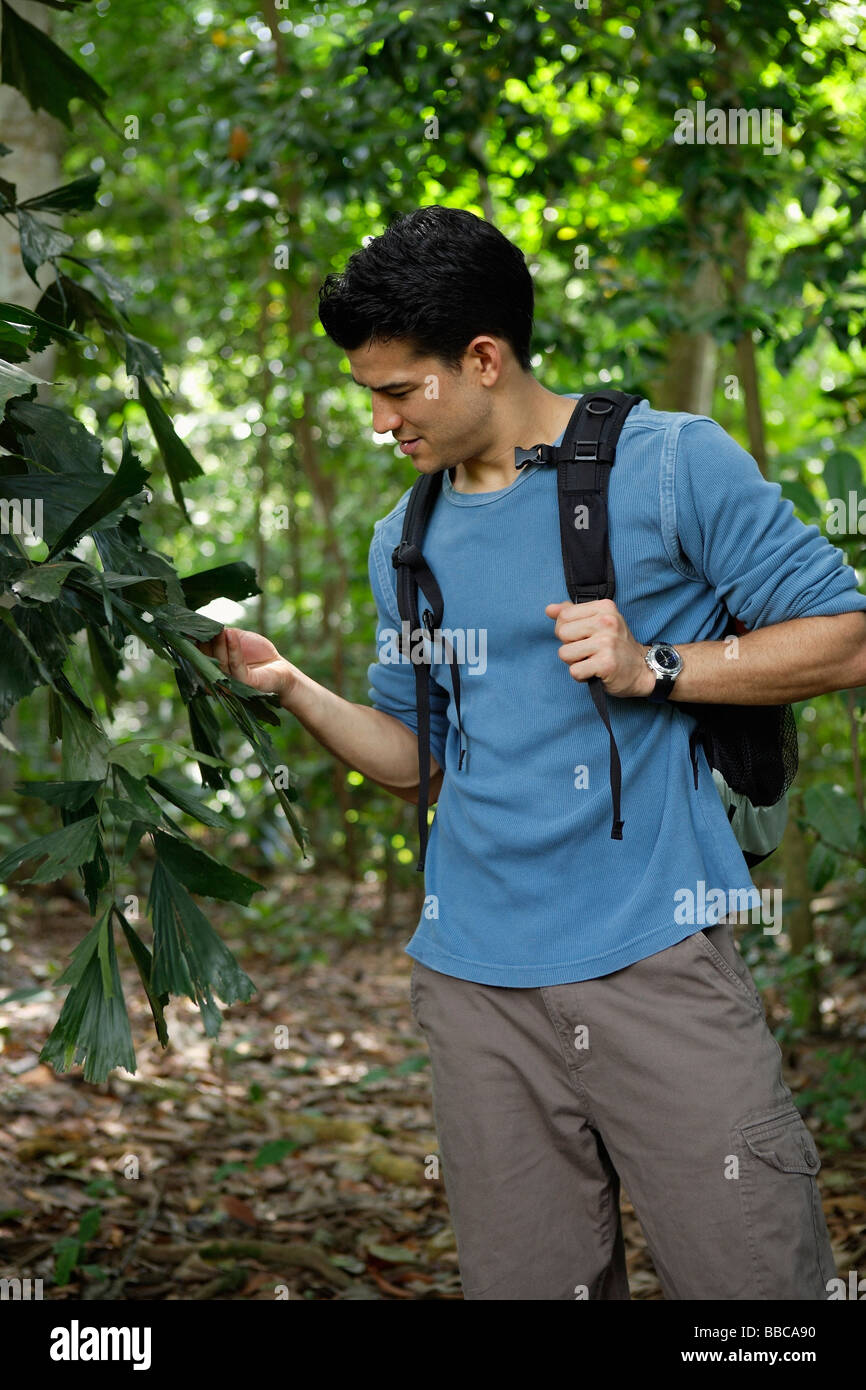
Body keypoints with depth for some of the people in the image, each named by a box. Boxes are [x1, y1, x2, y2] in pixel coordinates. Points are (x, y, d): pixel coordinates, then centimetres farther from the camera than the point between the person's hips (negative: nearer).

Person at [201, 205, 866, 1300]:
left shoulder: (672, 463, -2)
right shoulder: (405, 542, 14)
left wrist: (653, 668, -12)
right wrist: (291, 687, 3)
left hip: (655, 963, -4)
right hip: (477, 983, 5)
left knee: (754, 1275, -3)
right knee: (525, 1281, 8)